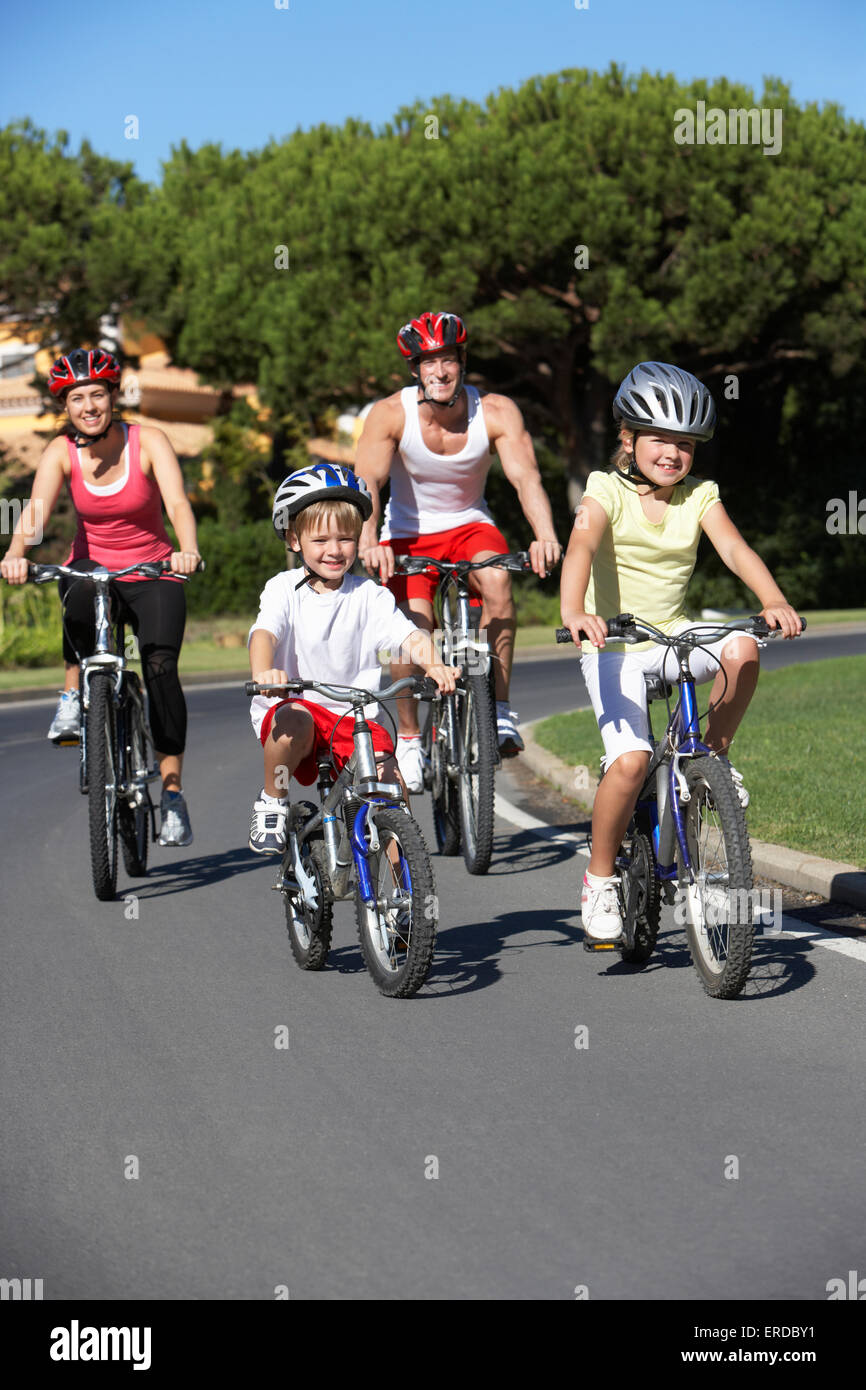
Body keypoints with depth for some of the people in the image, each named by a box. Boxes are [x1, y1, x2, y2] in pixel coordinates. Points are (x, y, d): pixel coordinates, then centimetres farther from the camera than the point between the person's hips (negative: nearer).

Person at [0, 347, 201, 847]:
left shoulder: (148, 442, -13)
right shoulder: (62, 452, -9)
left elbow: (178, 502, -27)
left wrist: (188, 549, -48)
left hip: (153, 571, -1)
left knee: (160, 666, -21)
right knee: (83, 598, -36)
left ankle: (173, 792, -13)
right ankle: (73, 699, -16)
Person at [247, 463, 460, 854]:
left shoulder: (368, 595, 3)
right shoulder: (284, 590, 0)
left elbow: (408, 635, -11)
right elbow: (264, 632, -19)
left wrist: (435, 665, -34)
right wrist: (263, 673, -43)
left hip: (353, 718, 2)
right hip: (292, 705, -2)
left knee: (392, 784, -20)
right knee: (295, 720, -37)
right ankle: (271, 804, -11)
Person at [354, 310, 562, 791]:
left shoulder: (496, 413, -18)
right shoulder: (391, 414, -19)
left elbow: (525, 476, -28)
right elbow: (367, 482, -28)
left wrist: (546, 535, -47)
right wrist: (369, 543, -46)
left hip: (469, 526, 1)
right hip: (408, 533, -1)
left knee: (497, 577, -31)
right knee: (413, 625, -23)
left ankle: (500, 711, -21)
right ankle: (408, 738, -5)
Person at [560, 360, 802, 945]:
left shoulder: (700, 497, 0)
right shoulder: (607, 491, -10)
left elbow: (735, 549, -15)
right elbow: (581, 546, -29)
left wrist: (774, 600, -35)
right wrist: (574, 612, -49)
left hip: (674, 633, 4)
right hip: (615, 644, -4)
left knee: (742, 651, -29)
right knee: (631, 761, -22)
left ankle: (714, 755, -3)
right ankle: (600, 879, -2)